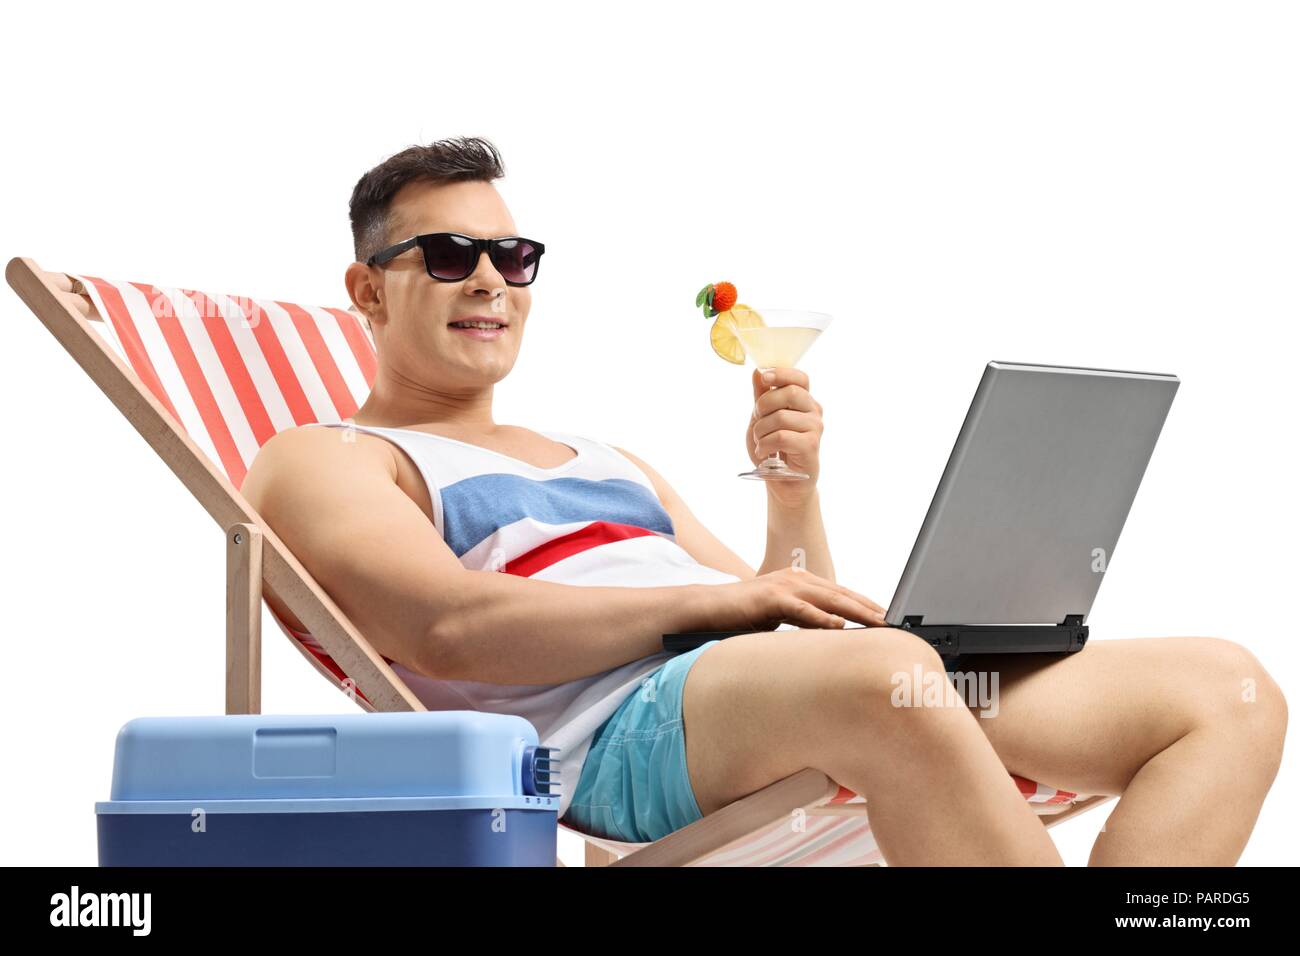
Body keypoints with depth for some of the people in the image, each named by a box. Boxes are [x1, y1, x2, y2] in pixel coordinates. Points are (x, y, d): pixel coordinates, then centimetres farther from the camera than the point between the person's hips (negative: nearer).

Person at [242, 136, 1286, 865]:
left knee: (1228, 690, -9)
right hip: (619, 732, -7)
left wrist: (794, 494, 9)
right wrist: (718, 597, -13)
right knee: (883, 674, -42)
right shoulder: (319, 464, 16)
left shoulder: (606, 461, 37)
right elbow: (447, 630, -6)